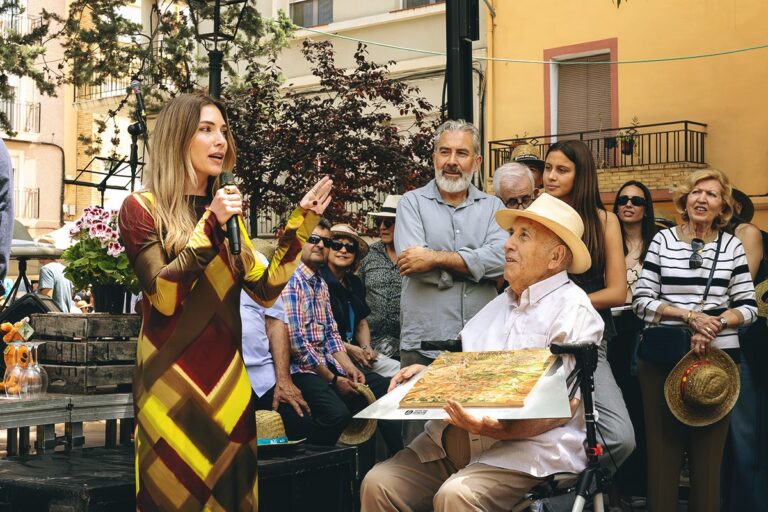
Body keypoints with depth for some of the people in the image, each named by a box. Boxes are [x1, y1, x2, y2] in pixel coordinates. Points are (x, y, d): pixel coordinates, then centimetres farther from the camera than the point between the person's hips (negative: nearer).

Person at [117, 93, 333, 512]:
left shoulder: (226, 211, 12)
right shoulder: (141, 208, -5)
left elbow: (265, 290, 5)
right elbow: (165, 298, -17)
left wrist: (300, 224, 0)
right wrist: (210, 226, -20)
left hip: (227, 376, 6)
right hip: (171, 380, -5)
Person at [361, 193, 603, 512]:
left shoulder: (573, 311, -4)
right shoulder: (500, 304, 21)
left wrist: (502, 430, -27)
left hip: (527, 447, -7)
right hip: (452, 441, 7)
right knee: (379, 484, -11)